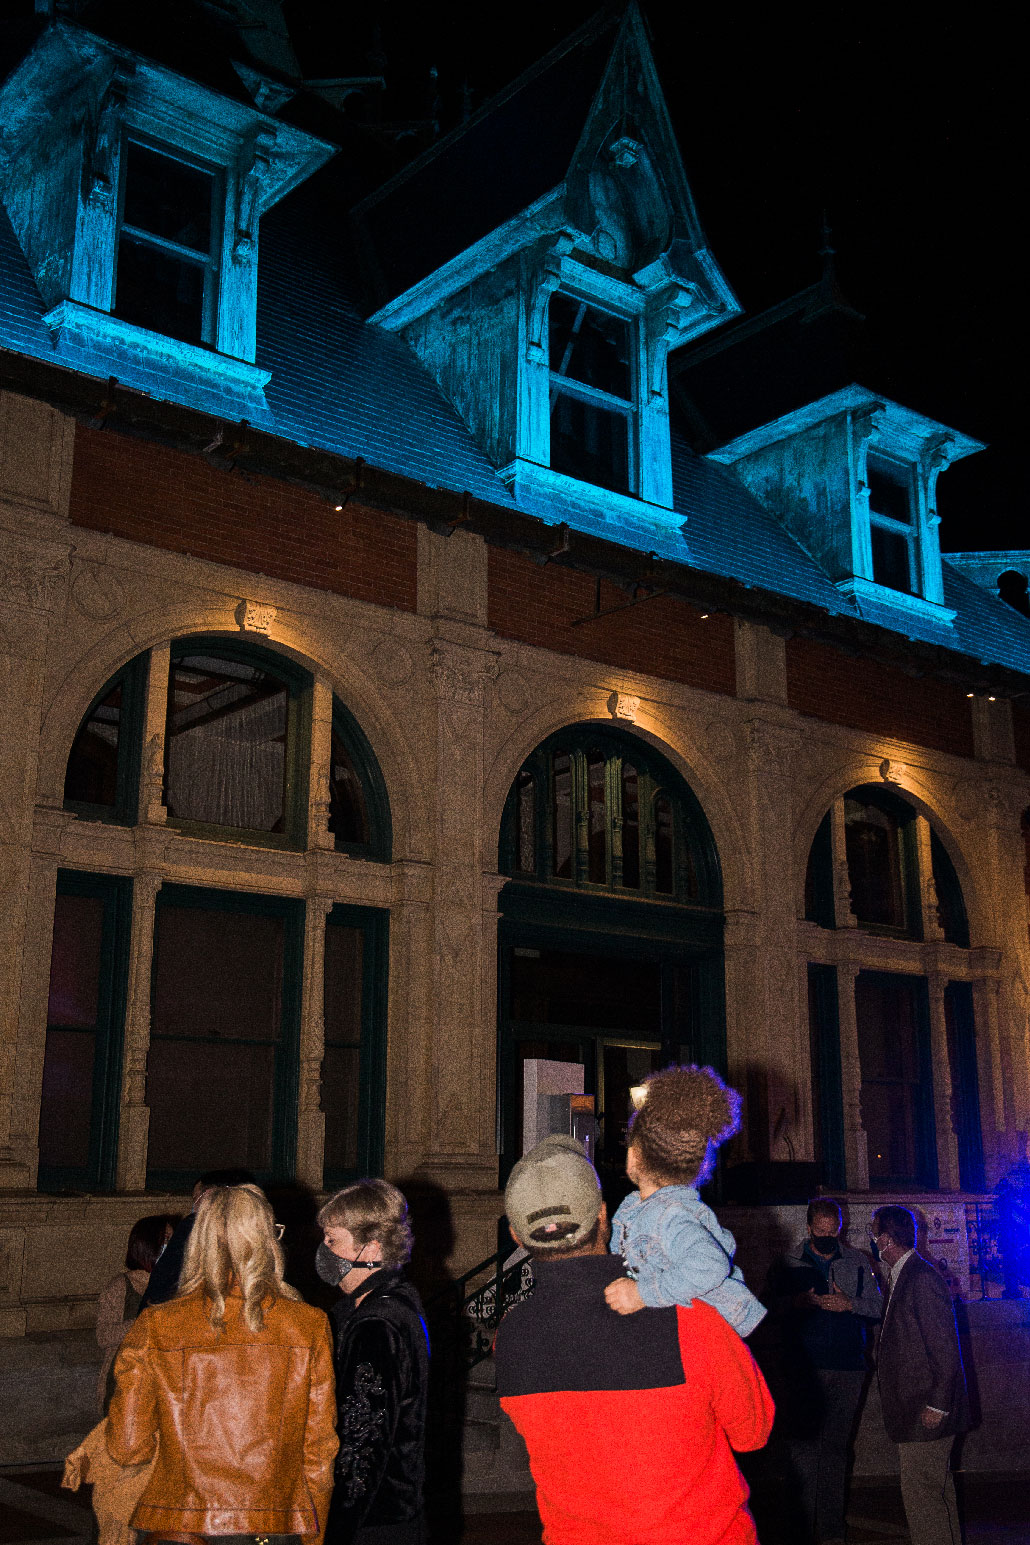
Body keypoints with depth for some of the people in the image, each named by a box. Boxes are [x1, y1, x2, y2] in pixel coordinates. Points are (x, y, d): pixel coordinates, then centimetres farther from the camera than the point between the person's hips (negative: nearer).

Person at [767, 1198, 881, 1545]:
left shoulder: (857, 1262, 10)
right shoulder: (789, 1264, 7)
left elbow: (876, 1307, 11)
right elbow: (772, 1305, 7)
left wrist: (849, 1304, -7)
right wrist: (798, 1301, -12)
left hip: (846, 1367, 1)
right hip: (803, 1369, -1)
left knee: (835, 1447, 4)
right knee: (803, 1445, -4)